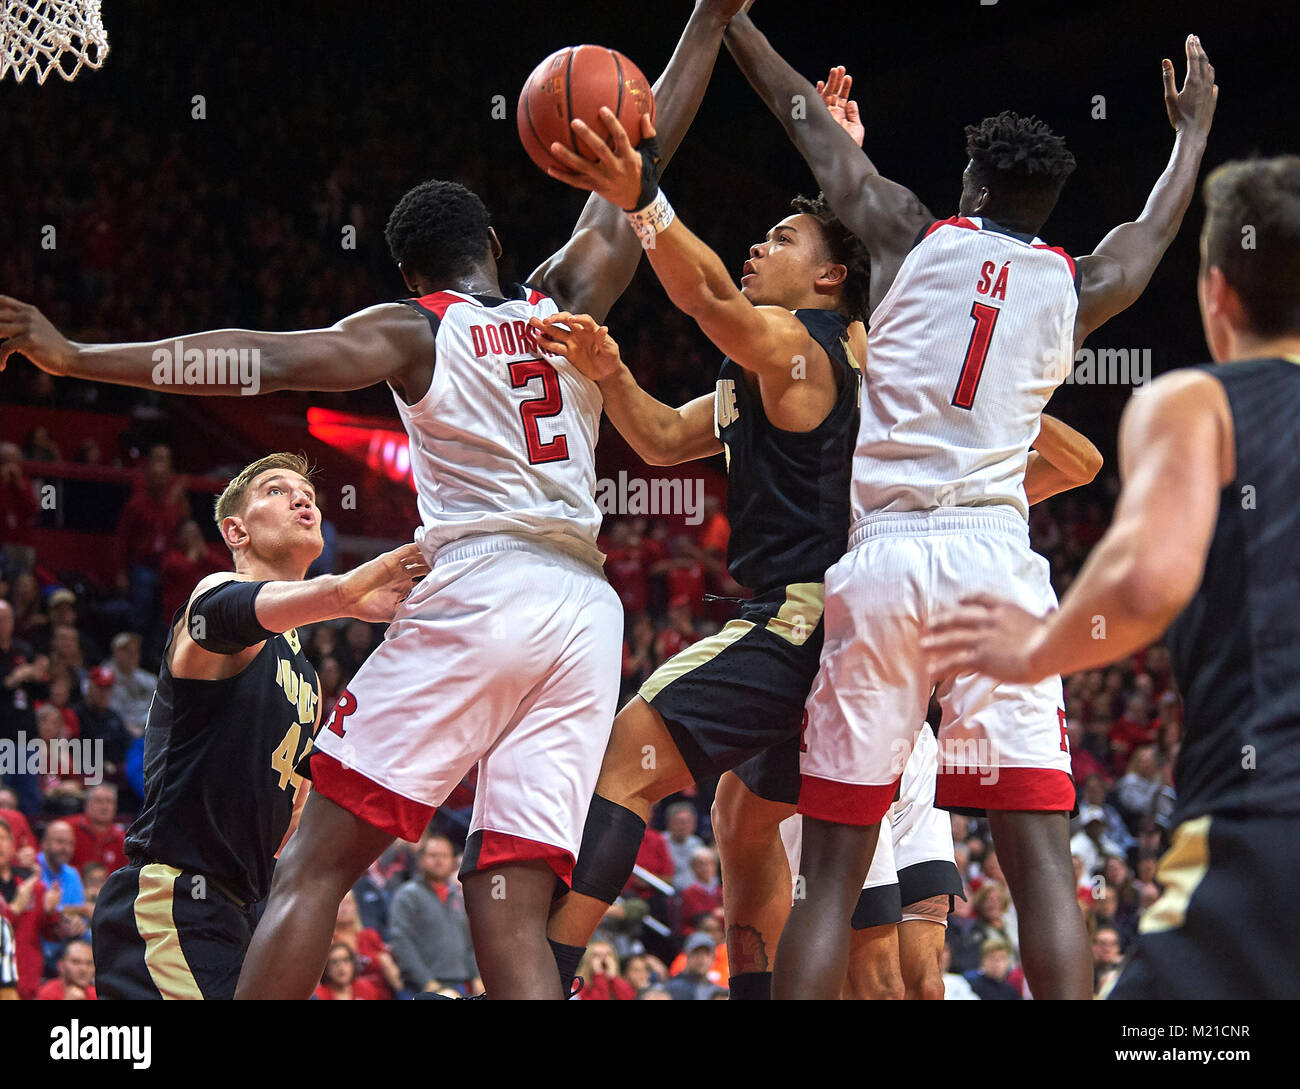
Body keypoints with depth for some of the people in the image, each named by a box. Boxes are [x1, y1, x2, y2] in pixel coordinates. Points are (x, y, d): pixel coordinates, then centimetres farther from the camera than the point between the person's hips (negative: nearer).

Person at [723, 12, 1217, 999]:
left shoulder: (914, 238, 9)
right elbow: (1157, 230, 36)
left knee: (833, 873, 1)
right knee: (1041, 860, -5)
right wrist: (1193, 130, 56)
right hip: (995, 558, 0)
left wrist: (732, 24, 36)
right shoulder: (1076, 288, 13)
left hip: (884, 557, 0)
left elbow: (810, 124, 22)